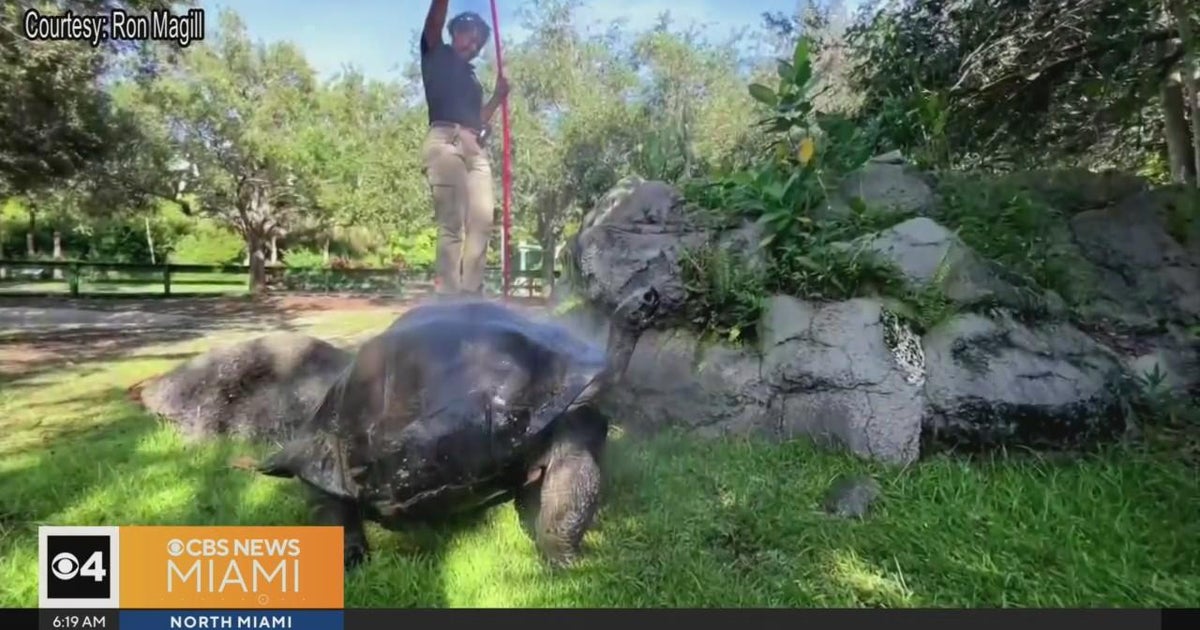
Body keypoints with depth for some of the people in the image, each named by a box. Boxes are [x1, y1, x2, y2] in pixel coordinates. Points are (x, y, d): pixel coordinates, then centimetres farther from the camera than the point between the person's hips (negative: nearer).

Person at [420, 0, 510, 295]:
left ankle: (471, 295, -10)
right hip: (445, 140, -6)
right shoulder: (436, 55, 19)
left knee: (482, 220, -10)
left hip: (476, 147, 6)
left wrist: (498, 96, 18)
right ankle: (448, 298, -20)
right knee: (452, 222, -17)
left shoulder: (471, 77, 33)